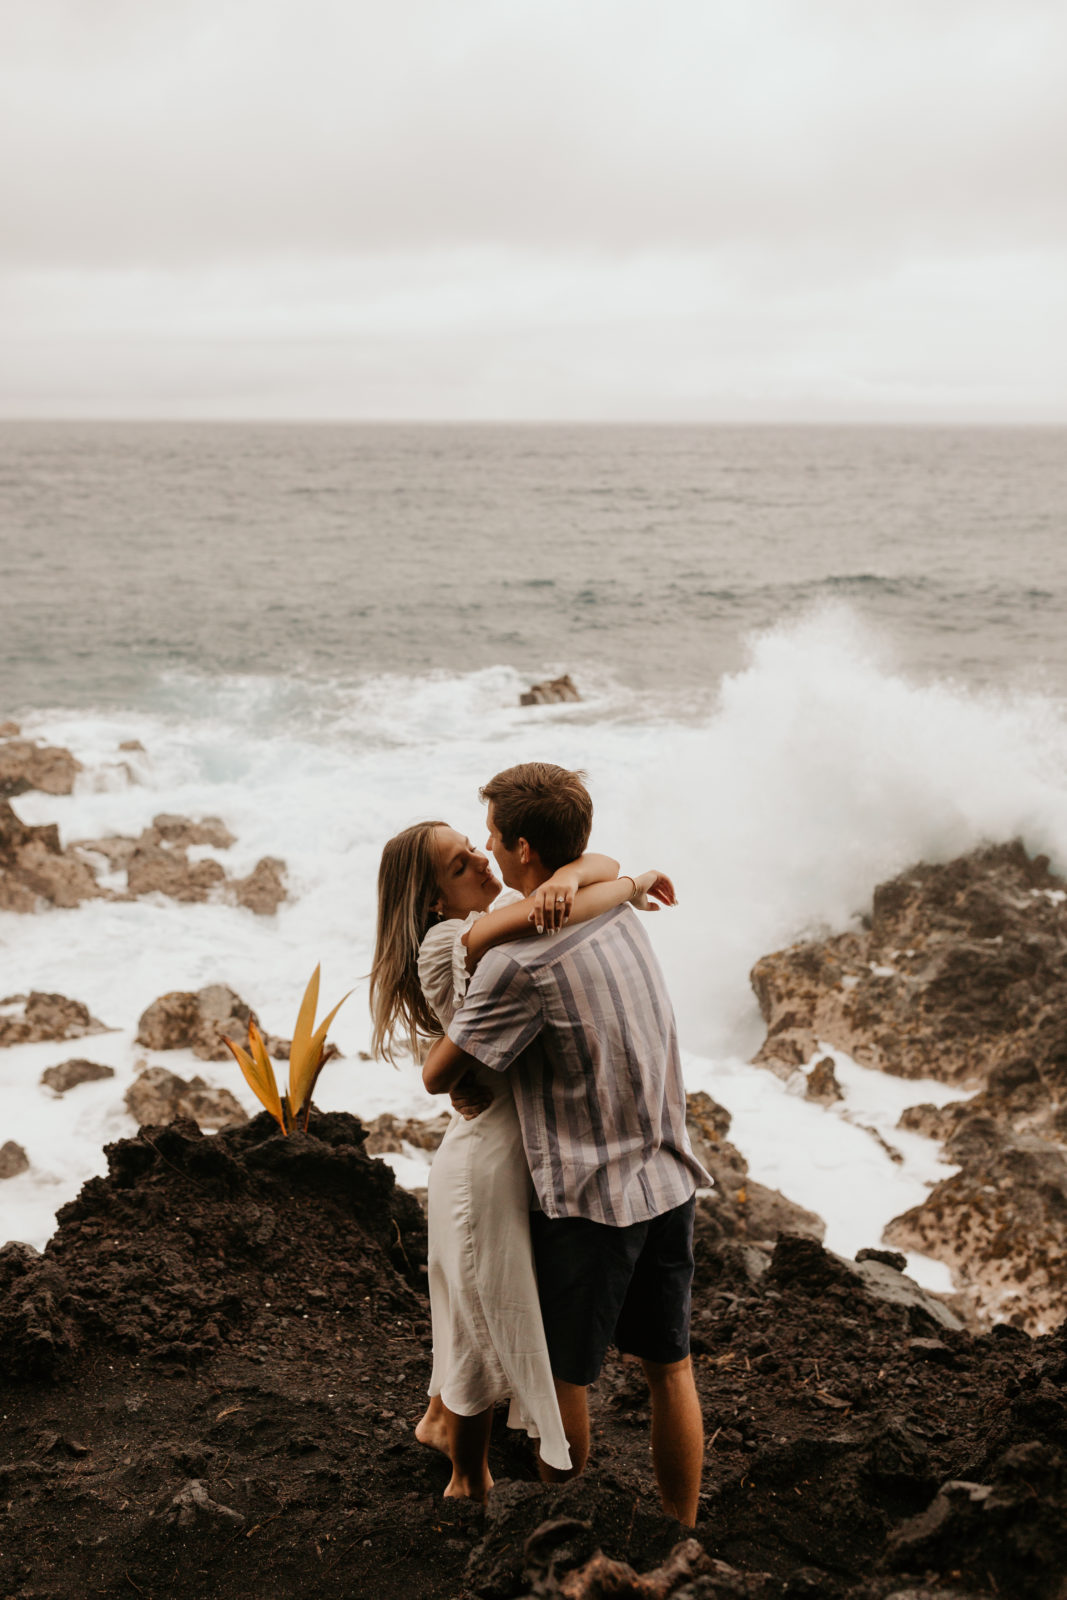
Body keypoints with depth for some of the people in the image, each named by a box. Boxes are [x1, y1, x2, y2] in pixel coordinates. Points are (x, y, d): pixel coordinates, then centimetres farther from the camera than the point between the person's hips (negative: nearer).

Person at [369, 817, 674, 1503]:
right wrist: (633, 886, -20)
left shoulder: (505, 921, 3)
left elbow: (601, 866, -1)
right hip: (490, 1160, -9)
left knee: (484, 1310, 28)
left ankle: (440, 1419, 53)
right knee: (493, 1322, 11)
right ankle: (469, 1481, 33)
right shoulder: (446, 944, -22)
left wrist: (565, 876, -25)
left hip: (529, 1149, 9)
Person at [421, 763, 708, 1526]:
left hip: (588, 1199, -7)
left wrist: (435, 1050, 9)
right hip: (668, 1180, 7)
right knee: (670, 1368, 16)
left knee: (565, 1376, 13)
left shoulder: (521, 960, -20)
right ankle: (682, 1531, 28)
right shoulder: (621, 915, 2)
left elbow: (438, 1077, -12)